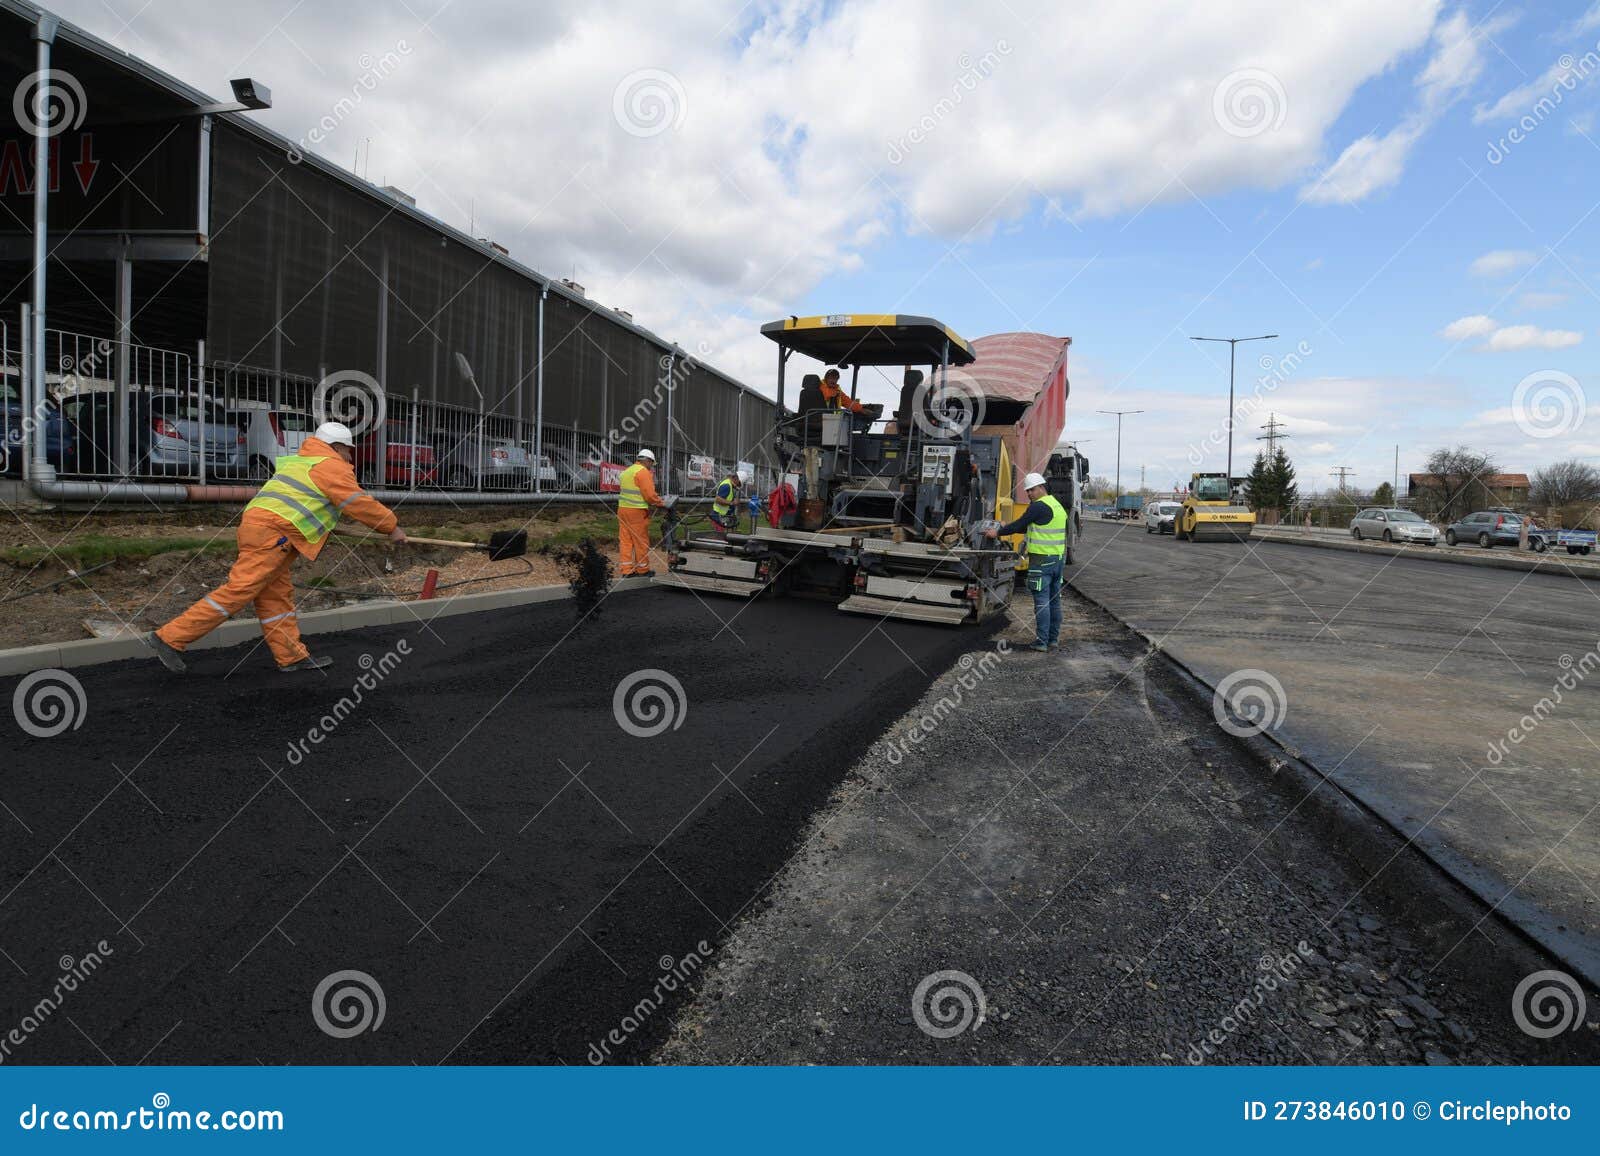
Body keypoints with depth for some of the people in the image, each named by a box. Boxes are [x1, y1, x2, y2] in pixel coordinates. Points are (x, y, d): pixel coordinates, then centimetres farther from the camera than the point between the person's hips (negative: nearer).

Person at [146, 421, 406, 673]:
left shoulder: (298, 460, 27)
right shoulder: (332, 466, -1)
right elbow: (359, 502, -6)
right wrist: (392, 527, 1)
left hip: (254, 524, 10)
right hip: (272, 532, -10)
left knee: (276, 596, 8)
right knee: (237, 591, -11)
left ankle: (292, 656, 10)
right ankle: (169, 638, -8)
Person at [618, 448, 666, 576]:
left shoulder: (627, 471, 17)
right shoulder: (643, 472, -10)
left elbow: (631, 493, 15)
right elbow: (650, 494, -17)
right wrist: (661, 504, -2)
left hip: (623, 508, 8)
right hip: (637, 512, -8)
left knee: (626, 540, 8)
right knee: (641, 541, 3)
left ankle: (627, 570, 10)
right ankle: (643, 570, 12)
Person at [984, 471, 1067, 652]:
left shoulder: (1038, 506, -13)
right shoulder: (1058, 505, 17)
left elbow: (1020, 525, -9)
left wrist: (998, 532, 4)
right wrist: (1006, 527, 22)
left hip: (1042, 560, -9)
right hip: (1059, 559, 9)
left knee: (1042, 601, -5)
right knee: (1054, 600, 13)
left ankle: (1042, 641, -3)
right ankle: (1054, 639, 19)